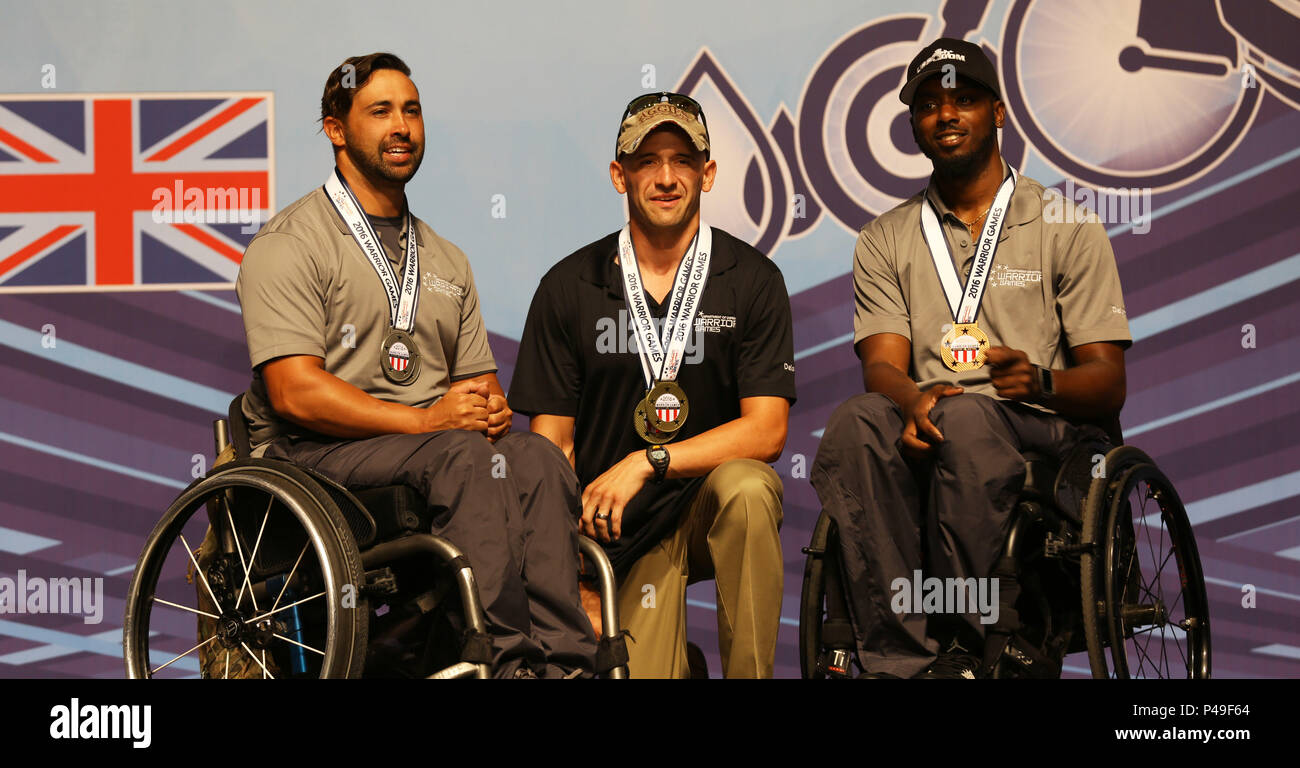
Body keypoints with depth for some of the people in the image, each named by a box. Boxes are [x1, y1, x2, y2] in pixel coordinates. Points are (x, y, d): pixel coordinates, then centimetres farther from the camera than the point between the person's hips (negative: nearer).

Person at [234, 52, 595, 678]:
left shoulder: (446, 260, 25)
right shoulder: (288, 245, 0)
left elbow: (478, 377, 23)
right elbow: (295, 392, -12)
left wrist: (491, 409, -3)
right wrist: (425, 419, -18)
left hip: (429, 445, 6)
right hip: (312, 451, -5)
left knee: (537, 458, -26)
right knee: (463, 456, -33)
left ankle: (561, 657, -34)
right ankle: (508, 655, -37)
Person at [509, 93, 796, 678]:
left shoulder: (753, 280, 0)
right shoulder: (568, 288, 2)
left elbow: (766, 431, -8)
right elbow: (552, 442, 0)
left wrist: (647, 462, -21)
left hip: (714, 501, 1)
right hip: (617, 525, -1)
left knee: (746, 487, -34)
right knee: (640, 672, -24)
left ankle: (750, 674, -17)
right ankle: (674, 655, 11)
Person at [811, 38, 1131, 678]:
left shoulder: (1066, 228, 12)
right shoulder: (884, 241, 19)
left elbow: (1109, 385, 5)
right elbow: (881, 364, 5)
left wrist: (1040, 380, -19)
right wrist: (915, 400, -21)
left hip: (1042, 431, -2)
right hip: (925, 429, 2)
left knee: (968, 415, -37)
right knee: (854, 422, -33)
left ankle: (959, 649, -32)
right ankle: (901, 661, -36)